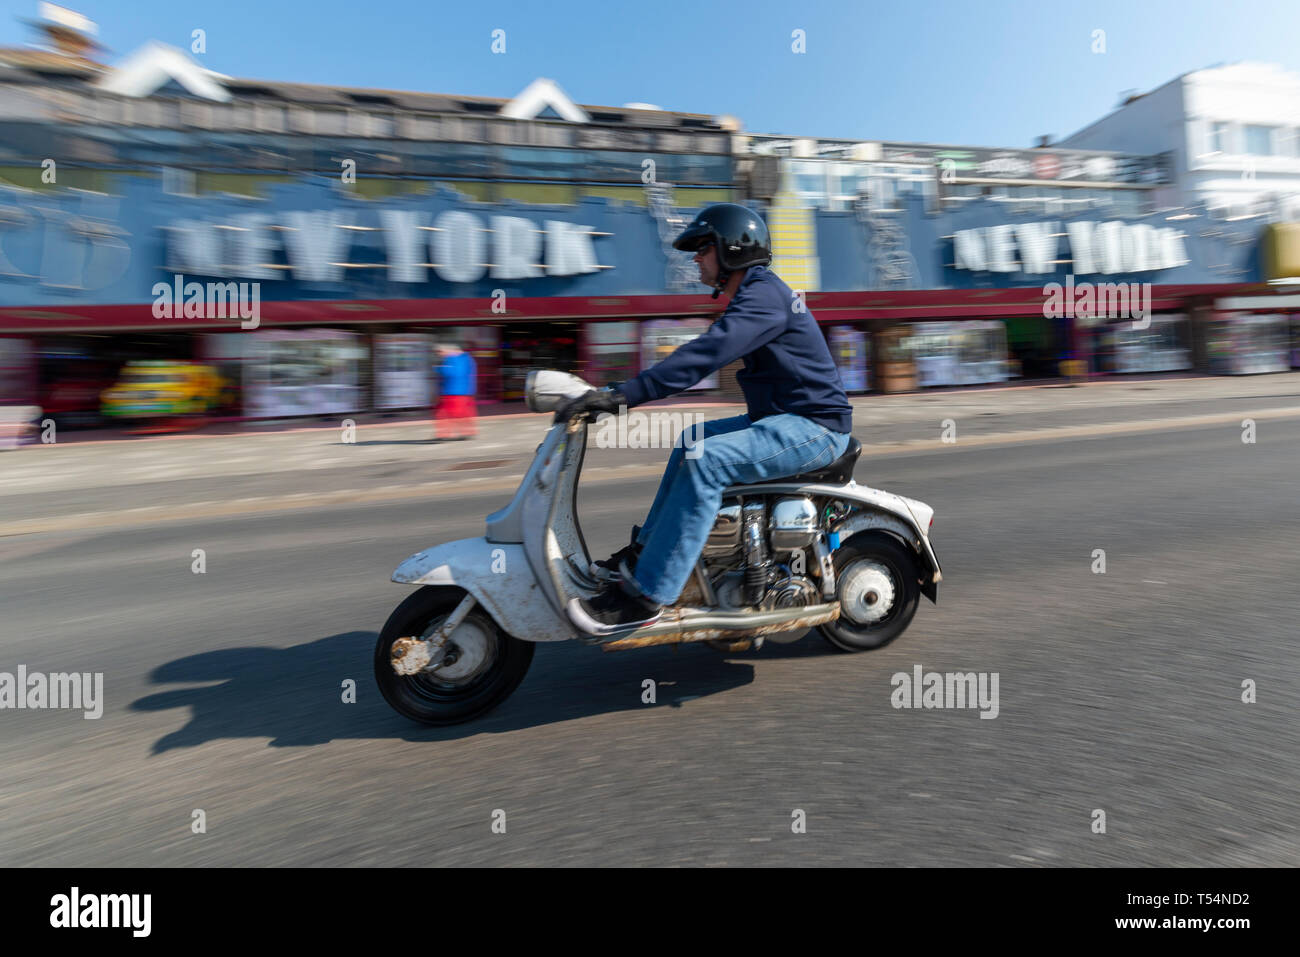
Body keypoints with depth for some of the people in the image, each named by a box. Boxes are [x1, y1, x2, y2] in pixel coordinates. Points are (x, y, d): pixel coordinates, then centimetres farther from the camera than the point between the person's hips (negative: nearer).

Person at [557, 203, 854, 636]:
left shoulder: (763, 294, -16)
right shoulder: (752, 295, 19)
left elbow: (707, 354, -29)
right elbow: (705, 354, 19)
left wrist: (625, 394, -33)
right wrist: (621, 389, 13)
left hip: (814, 426, -11)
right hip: (786, 420, 11)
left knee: (705, 461, -27)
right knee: (690, 441, 13)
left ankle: (646, 594, -23)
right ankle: (644, 551, 15)